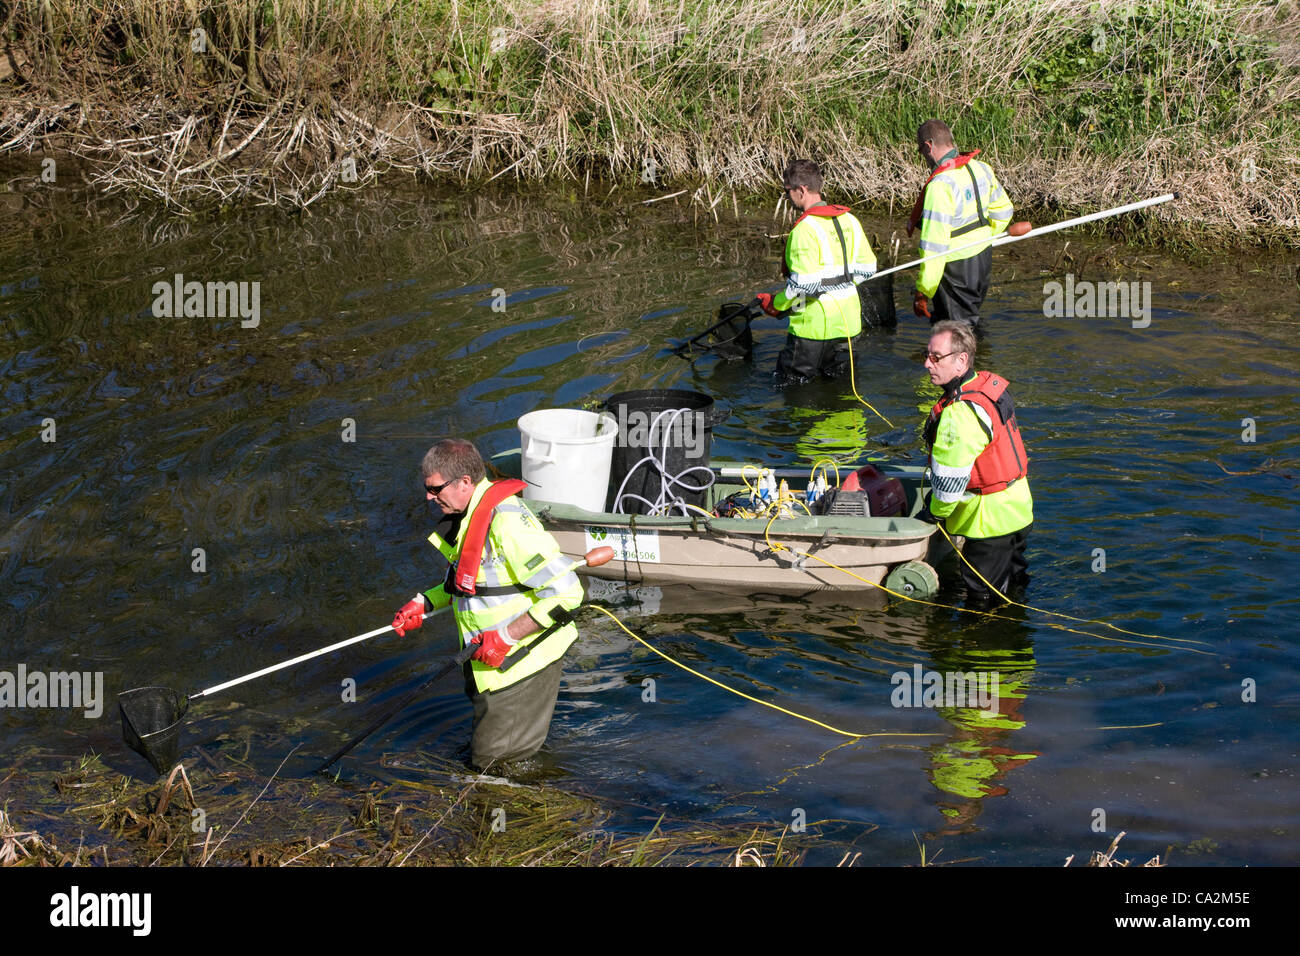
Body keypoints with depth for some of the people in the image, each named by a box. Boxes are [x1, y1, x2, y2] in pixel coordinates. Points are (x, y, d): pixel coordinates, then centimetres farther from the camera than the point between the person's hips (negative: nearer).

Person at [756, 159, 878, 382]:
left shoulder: (805, 228, -19)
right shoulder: (849, 220, 5)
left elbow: (803, 284, -24)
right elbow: (867, 269, 11)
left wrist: (776, 304, -9)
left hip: (815, 323, -8)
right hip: (847, 320, 8)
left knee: (790, 380, 5)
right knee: (835, 377, 21)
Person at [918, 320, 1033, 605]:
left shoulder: (961, 413, -28)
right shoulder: (989, 384, 4)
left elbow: (951, 476, -23)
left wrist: (936, 512, -4)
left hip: (990, 522, -10)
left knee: (982, 598, 0)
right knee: (1013, 586, 25)